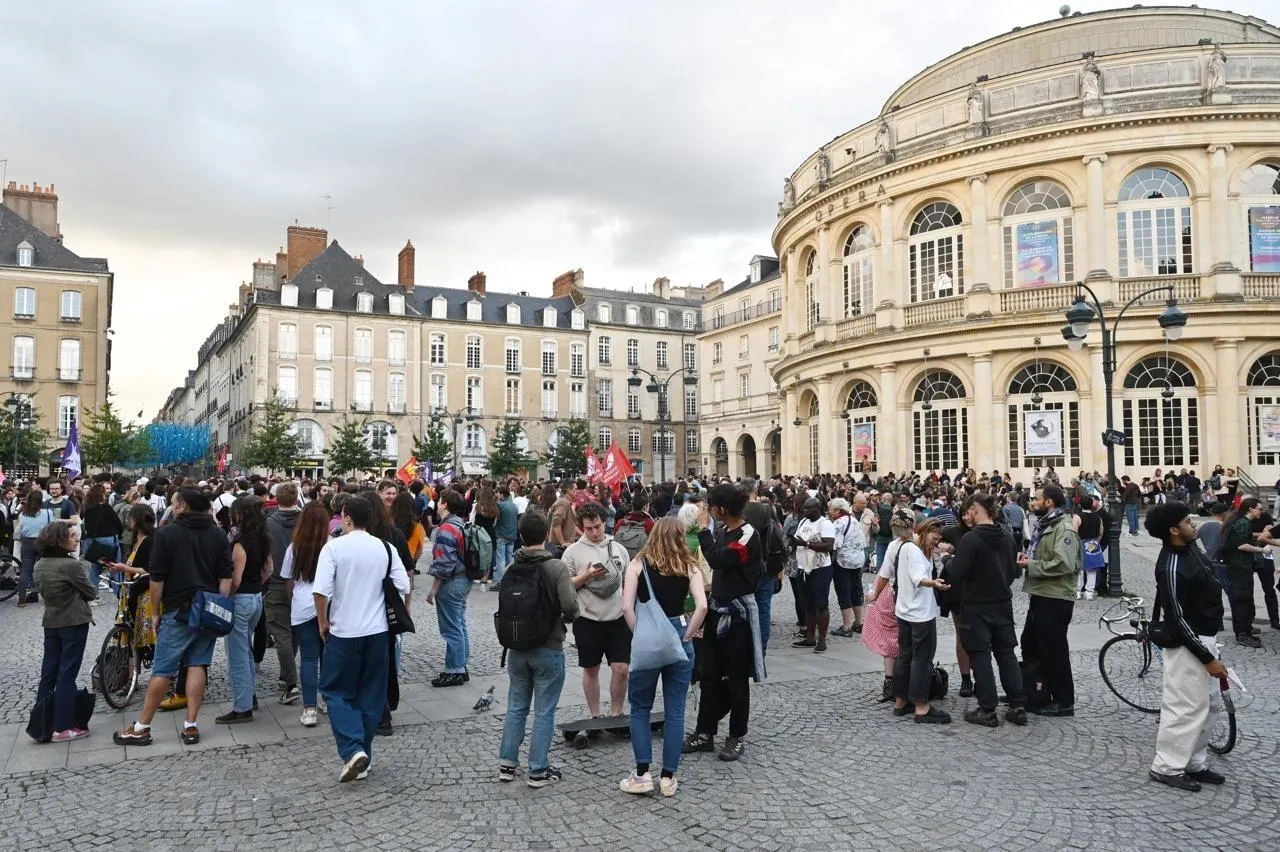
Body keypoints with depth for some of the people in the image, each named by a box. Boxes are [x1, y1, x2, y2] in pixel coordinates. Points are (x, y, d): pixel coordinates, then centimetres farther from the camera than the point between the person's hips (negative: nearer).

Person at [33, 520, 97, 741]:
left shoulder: (39, 566, 4)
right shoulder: (72, 564, -19)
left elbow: (43, 591, 14)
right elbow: (91, 593, -10)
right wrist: (92, 588, 10)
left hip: (50, 623, 7)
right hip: (74, 623, -7)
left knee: (48, 673, 14)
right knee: (67, 674, -1)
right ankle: (63, 727, 3)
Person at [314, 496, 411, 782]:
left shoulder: (334, 547, -10)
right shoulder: (386, 548, 0)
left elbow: (320, 590, -18)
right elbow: (403, 587, -2)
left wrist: (323, 621, -3)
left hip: (343, 631, -3)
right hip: (377, 630, 3)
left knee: (337, 692, 9)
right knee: (370, 696, 13)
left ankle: (353, 751, -8)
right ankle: (362, 759, 19)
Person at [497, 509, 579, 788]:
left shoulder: (511, 567, -4)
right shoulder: (556, 567, -17)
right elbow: (570, 607, -21)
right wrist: (565, 618, 0)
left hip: (517, 647, 4)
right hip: (548, 648, -4)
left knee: (516, 707, 17)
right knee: (544, 712, 6)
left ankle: (507, 764, 24)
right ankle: (538, 770, 12)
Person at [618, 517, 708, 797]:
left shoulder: (638, 563, -1)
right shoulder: (689, 566, 1)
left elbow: (627, 607, -10)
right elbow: (701, 606, -11)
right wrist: (687, 636, -1)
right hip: (679, 640, 1)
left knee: (640, 708, 15)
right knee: (674, 711, 11)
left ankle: (642, 775, 12)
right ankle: (668, 777, 16)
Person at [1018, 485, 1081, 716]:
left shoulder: (1064, 529, -17)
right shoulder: (1044, 525, 15)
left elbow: (1064, 564, -28)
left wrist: (1031, 565, -19)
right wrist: (1029, 558, 5)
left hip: (1056, 598, -10)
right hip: (1040, 594, 10)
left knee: (1054, 650, -1)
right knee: (1030, 645, 17)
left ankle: (1064, 701, 11)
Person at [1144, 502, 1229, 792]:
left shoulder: (1190, 548, 3)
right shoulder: (1171, 568, -25)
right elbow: (1178, 620, -23)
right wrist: (1208, 658, -19)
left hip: (1204, 637, 10)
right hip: (1187, 645, -10)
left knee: (1210, 705, 17)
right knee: (1187, 707, -3)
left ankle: (1194, 763, 28)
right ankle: (1166, 768, 8)